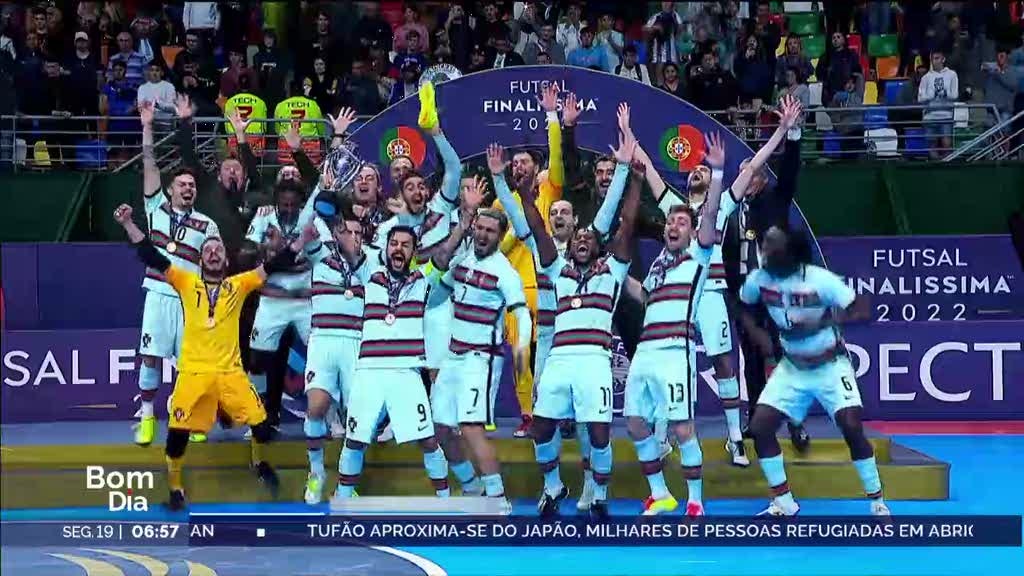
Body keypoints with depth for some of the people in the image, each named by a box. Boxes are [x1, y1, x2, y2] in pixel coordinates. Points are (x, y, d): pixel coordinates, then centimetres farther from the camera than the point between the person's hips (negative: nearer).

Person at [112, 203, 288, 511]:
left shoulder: (238, 285, 9)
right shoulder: (186, 282, 5)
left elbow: (271, 266, 5)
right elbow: (153, 258, -3)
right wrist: (128, 224, -12)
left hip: (230, 371, 1)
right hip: (194, 371, -1)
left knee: (261, 425, -4)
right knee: (177, 433, -6)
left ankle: (259, 462, 29)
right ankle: (175, 488, 15)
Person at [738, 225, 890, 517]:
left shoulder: (820, 280, -25)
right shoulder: (759, 279, -11)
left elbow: (862, 310, -24)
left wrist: (820, 323, -35)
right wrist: (759, 335, -9)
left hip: (830, 366, -5)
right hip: (792, 367, 5)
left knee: (852, 428, -17)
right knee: (759, 427, -6)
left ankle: (877, 503, -1)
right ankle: (783, 503, 9)